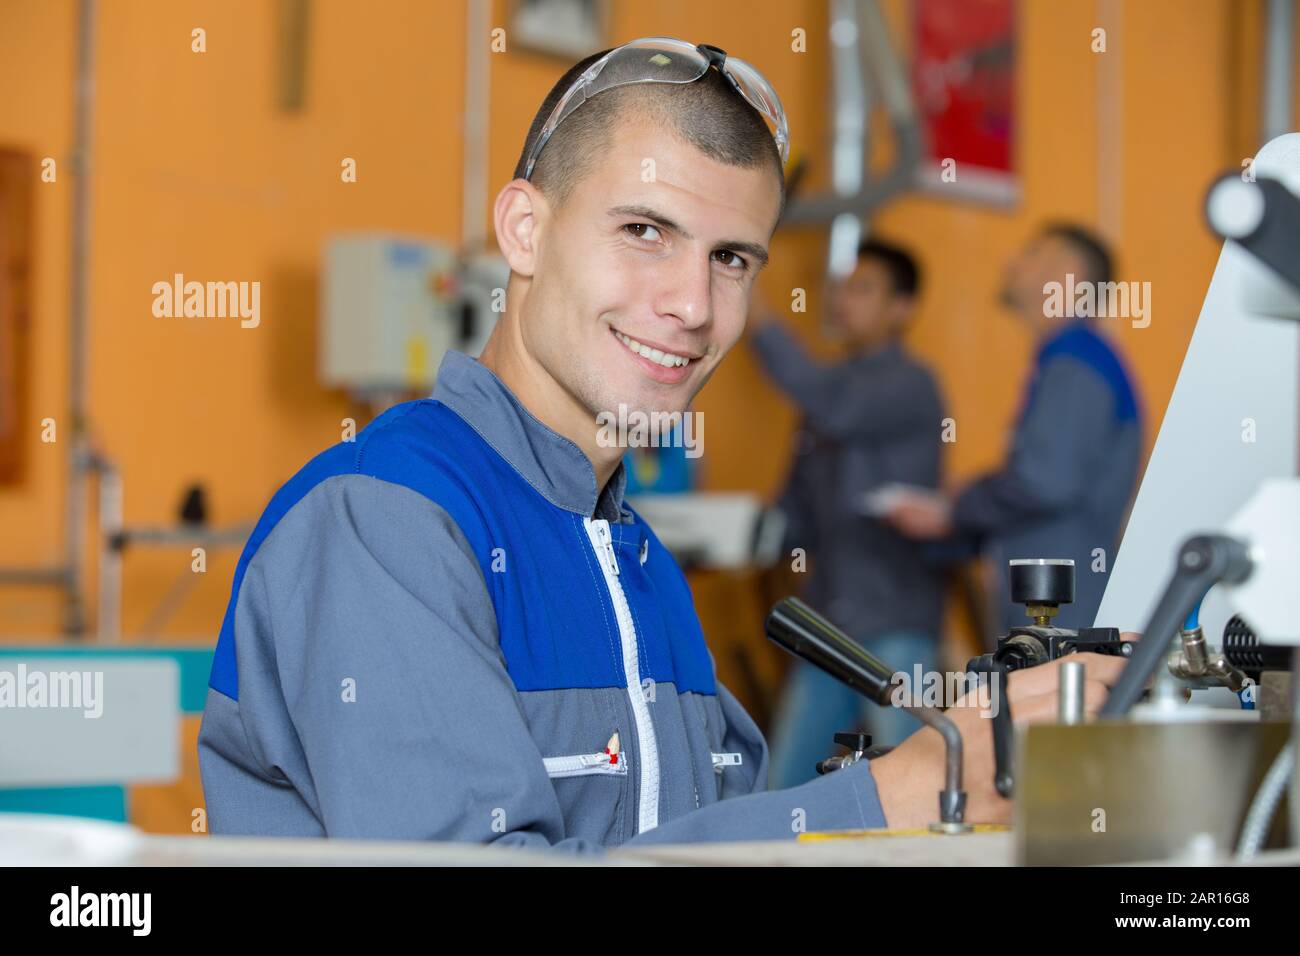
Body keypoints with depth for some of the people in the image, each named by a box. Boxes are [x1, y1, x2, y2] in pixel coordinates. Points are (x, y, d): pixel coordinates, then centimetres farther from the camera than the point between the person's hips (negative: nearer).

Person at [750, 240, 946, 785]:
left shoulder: (908, 386, -4)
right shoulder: (832, 388, 18)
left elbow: (837, 408, -25)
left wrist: (759, 321, -22)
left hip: (893, 629, -8)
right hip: (828, 627, 8)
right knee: (785, 789, 5)